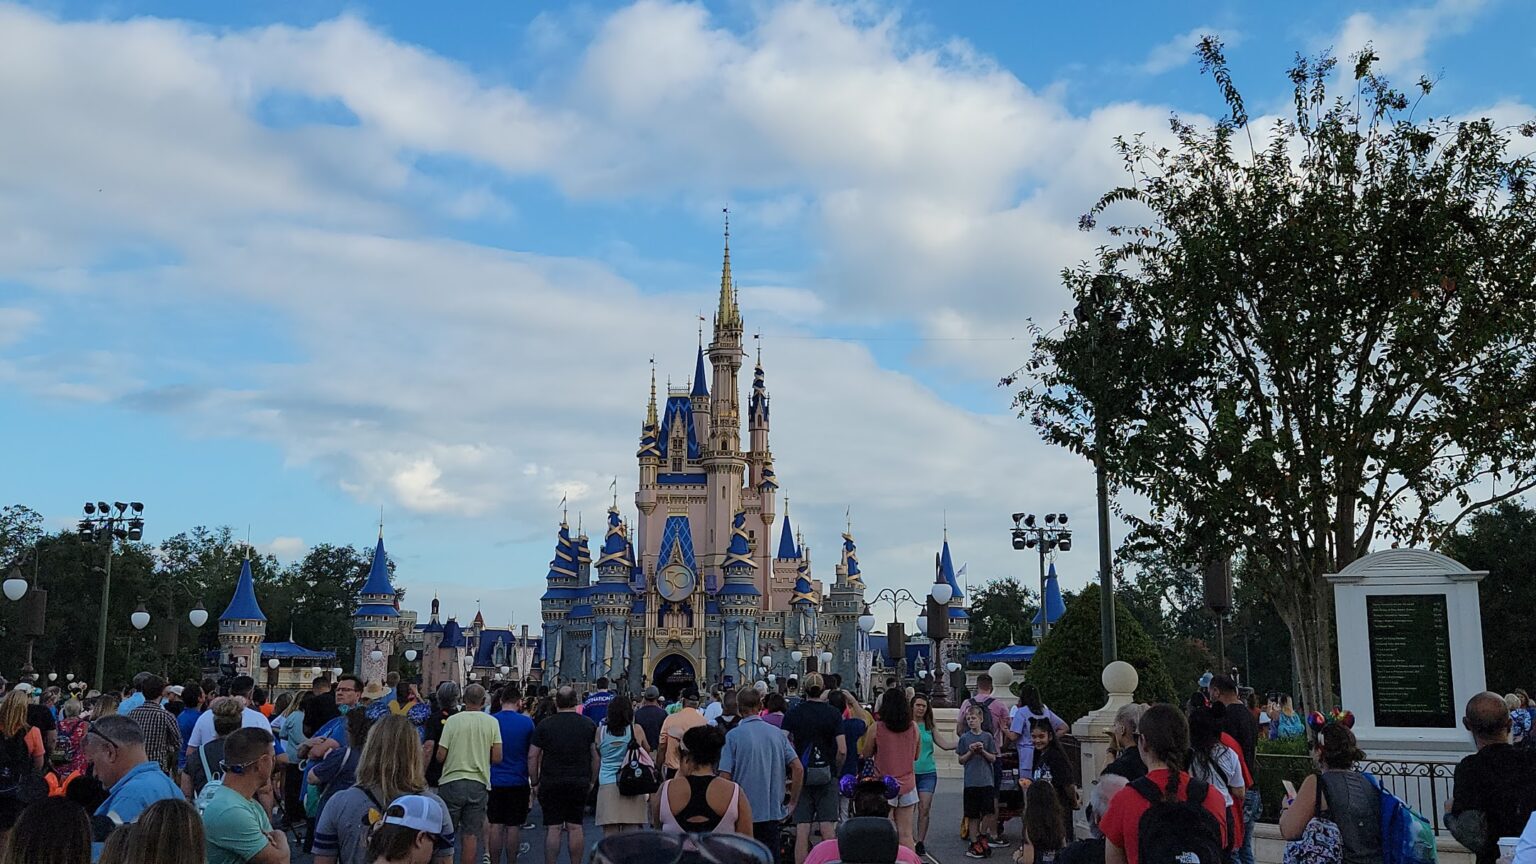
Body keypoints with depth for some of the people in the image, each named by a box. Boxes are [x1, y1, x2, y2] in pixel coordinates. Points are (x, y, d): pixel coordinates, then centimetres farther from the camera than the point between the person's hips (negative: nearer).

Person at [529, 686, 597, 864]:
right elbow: (595, 756, 4)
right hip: (579, 783, 1)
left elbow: (532, 757, -2)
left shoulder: (544, 725, -3)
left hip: (551, 783, -1)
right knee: (575, 826, 8)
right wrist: (591, 781, 13)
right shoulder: (589, 724, 1)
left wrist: (535, 783, 6)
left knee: (553, 828, 2)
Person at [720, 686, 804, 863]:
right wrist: (792, 803, 7)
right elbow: (798, 769, -1)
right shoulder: (777, 733, 3)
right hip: (772, 811, 3)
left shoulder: (733, 735, -9)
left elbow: (725, 776, -13)